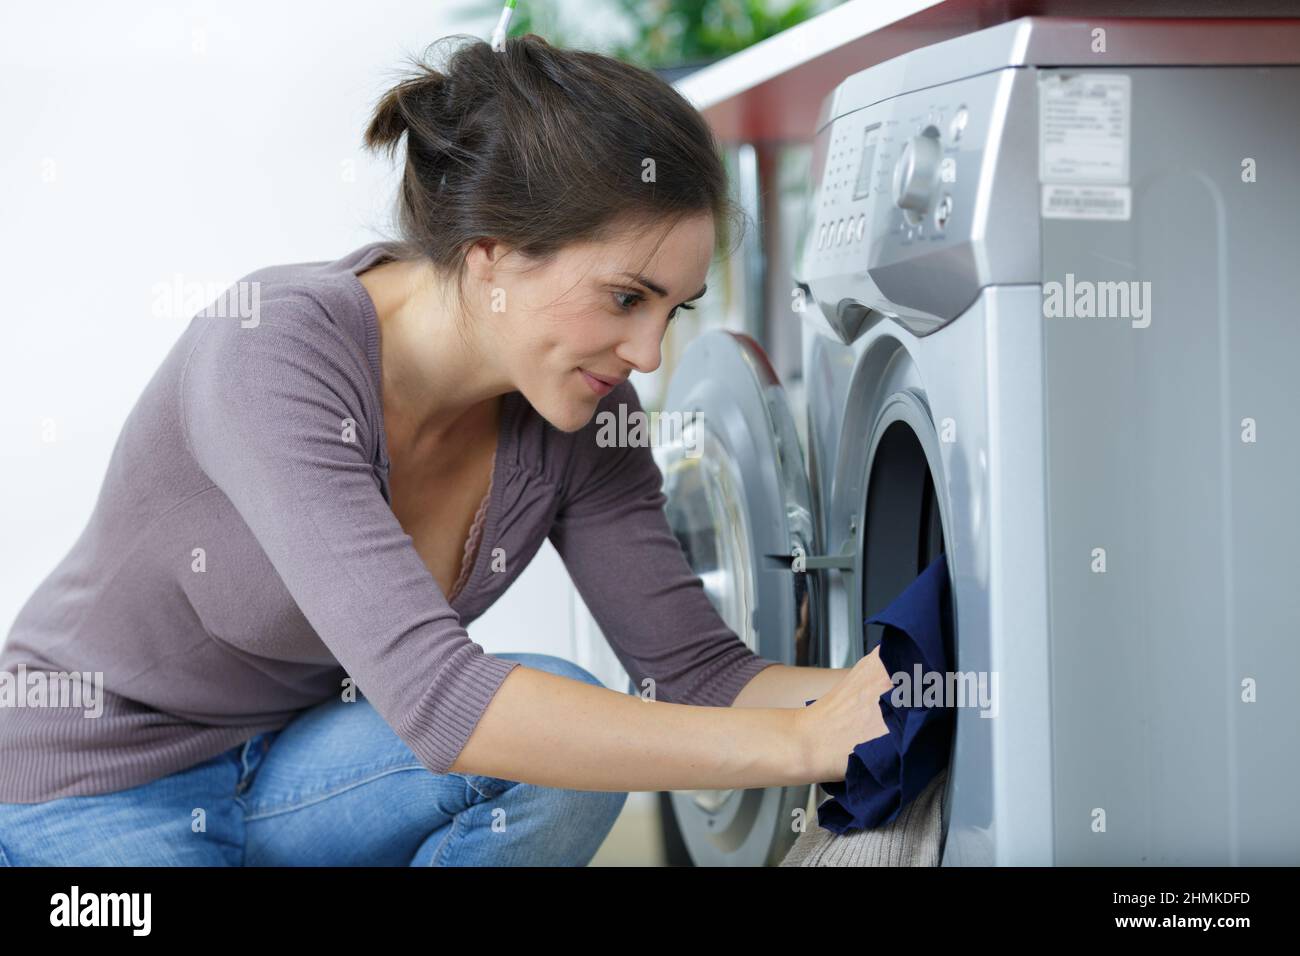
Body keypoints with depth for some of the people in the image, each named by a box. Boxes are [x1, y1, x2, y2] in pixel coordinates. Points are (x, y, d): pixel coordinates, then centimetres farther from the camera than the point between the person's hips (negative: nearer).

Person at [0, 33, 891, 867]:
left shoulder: (578, 420, -12)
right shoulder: (276, 350, -32)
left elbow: (701, 672, -9)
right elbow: (437, 700, -41)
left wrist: (877, 693, -26)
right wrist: (795, 743, -40)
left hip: (289, 766, 5)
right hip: (98, 791, -5)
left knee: (572, 739, -22)